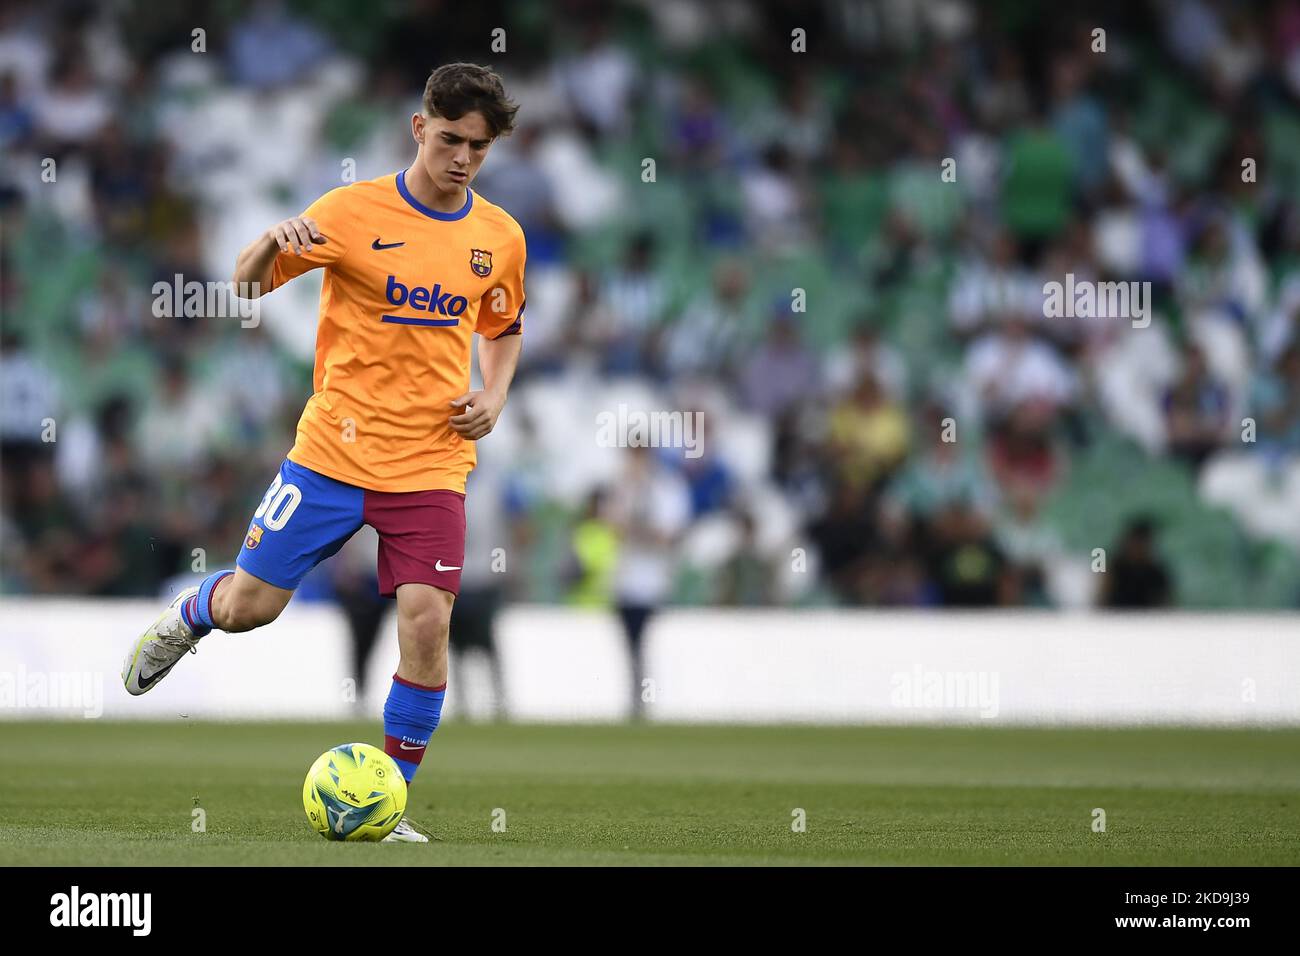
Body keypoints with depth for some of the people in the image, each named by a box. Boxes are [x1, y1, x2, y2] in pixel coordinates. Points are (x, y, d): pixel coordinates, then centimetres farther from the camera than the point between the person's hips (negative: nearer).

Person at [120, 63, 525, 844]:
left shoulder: (500, 238, 5)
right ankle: (189, 616, 40)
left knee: (427, 622, -13)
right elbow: (247, 283, -3)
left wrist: (495, 396, 4)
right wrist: (274, 239, -26)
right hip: (335, 449, -2)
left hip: (431, 463, 2)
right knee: (251, 604, 1)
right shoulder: (354, 212, -6)